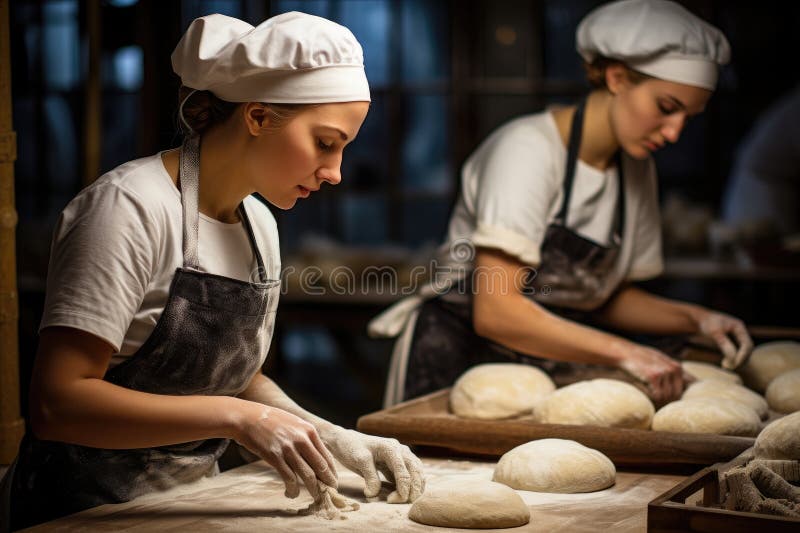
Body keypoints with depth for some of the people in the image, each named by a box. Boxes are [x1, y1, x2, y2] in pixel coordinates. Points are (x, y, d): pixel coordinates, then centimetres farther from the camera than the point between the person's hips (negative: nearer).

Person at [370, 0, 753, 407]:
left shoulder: (636, 168, 6)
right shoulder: (528, 148, -17)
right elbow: (495, 311, -26)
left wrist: (695, 319, 0)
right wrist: (623, 353, -28)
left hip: (545, 370, 7)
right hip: (456, 356, -6)